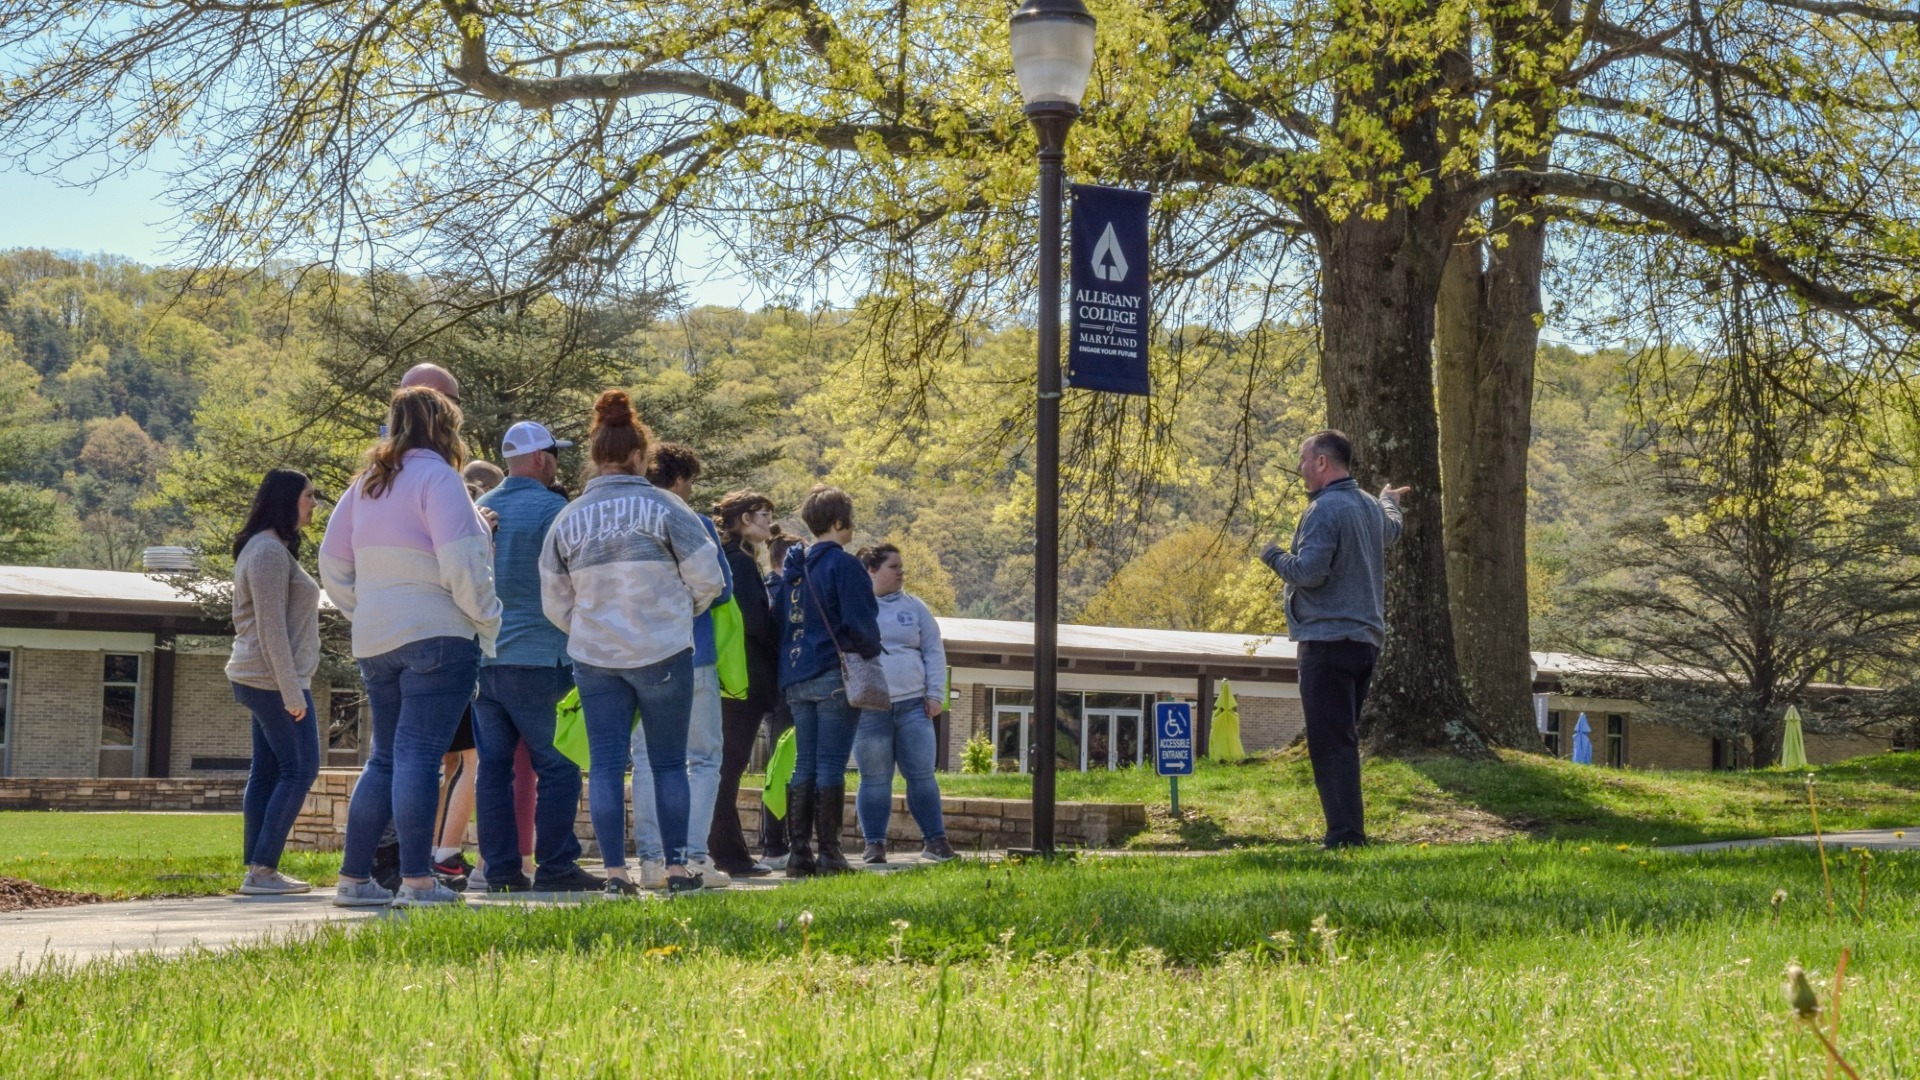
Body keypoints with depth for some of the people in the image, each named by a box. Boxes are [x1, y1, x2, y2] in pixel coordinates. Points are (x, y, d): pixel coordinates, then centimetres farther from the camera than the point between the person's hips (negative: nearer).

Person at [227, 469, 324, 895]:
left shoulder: (272, 548, 18)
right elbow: (271, 628, -20)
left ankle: (257, 871, 11)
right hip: (275, 679, -10)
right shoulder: (269, 551, -15)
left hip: (260, 679, 10)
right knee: (299, 770, -8)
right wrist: (292, 693, -21)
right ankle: (262, 871, -9)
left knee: (266, 773, 9)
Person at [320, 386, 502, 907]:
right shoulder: (437, 477, -9)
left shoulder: (366, 483, 14)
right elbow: (460, 565, -18)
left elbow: (332, 562, 17)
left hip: (376, 642, 7)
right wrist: (487, 619, -7)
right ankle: (417, 881, -11)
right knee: (419, 756, -9)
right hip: (437, 638, -7)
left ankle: (353, 878, 15)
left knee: (385, 759, 14)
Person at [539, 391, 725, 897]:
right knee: (669, 762, 8)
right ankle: (677, 869, 9)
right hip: (663, 652, -2)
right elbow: (707, 579, -5)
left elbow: (554, 601, 7)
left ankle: (615, 871, 0)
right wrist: (682, 611, 15)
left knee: (605, 764, 4)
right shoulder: (664, 508, -8)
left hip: (594, 656, 2)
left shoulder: (568, 519, 2)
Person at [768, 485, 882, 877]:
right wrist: (871, 655, 4)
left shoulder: (794, 566, 14)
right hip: (834, 675, -7)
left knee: (804, 767, 9)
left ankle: (798, 852, 7)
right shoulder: (844, 565, -9)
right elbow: (860, 623, -14)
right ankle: (829, 854, -5)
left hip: (796, 679, 7)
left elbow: (777, 619, 17)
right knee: (831, 767, -5)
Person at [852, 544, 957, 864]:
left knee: (922, 775, 2)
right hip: (869, 709, -2)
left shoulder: (913, 607, 11)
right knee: (874, 780, 1)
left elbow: (934, 651, 11)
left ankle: (934, 839, 9)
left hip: (912, 705, 2)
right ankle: (874, 844, 8)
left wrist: (936, 693, 2)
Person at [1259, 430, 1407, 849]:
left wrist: (1273, 556, -3)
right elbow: (1391, 529, 39)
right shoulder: (1371, 507, 15)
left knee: (1330, 743, -10)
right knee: (1344, 741, 15)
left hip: (1328, 639, -9)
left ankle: (1344, 835, -14)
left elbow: (1309, 572, -23)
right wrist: (1390, 500, 61)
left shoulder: (1325, 509, -14)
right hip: (1366, 638, 9)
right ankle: (1351, 831, 17)